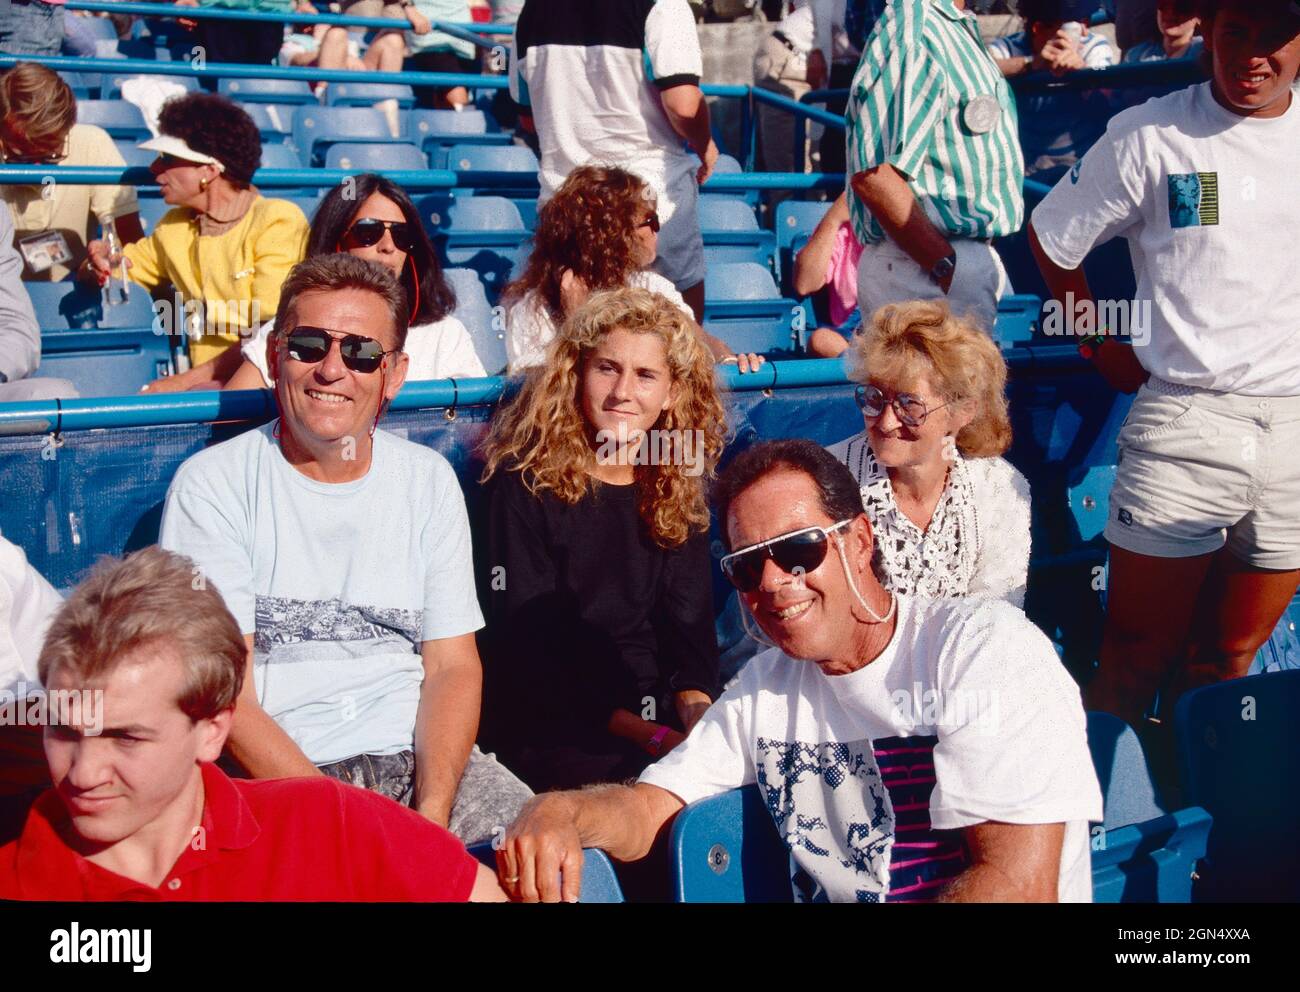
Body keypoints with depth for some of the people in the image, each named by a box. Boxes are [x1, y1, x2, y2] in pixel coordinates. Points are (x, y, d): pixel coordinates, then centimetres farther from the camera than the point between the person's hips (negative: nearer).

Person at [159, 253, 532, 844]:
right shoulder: (211, 485, -2)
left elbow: (453, 665, 6)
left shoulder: (430, 480, 10)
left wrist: (431, 816, -12)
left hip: (418, 756, 4)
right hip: (268, 772, -3)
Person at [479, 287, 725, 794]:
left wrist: (697, 713, -15)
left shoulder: (677, 490, 12)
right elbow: (523, 643, -8)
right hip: (556, 732, -4)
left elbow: (690, 627, 8)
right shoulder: (526, 480, -3)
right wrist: (654, 738, -16)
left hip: (667, 721, 4)